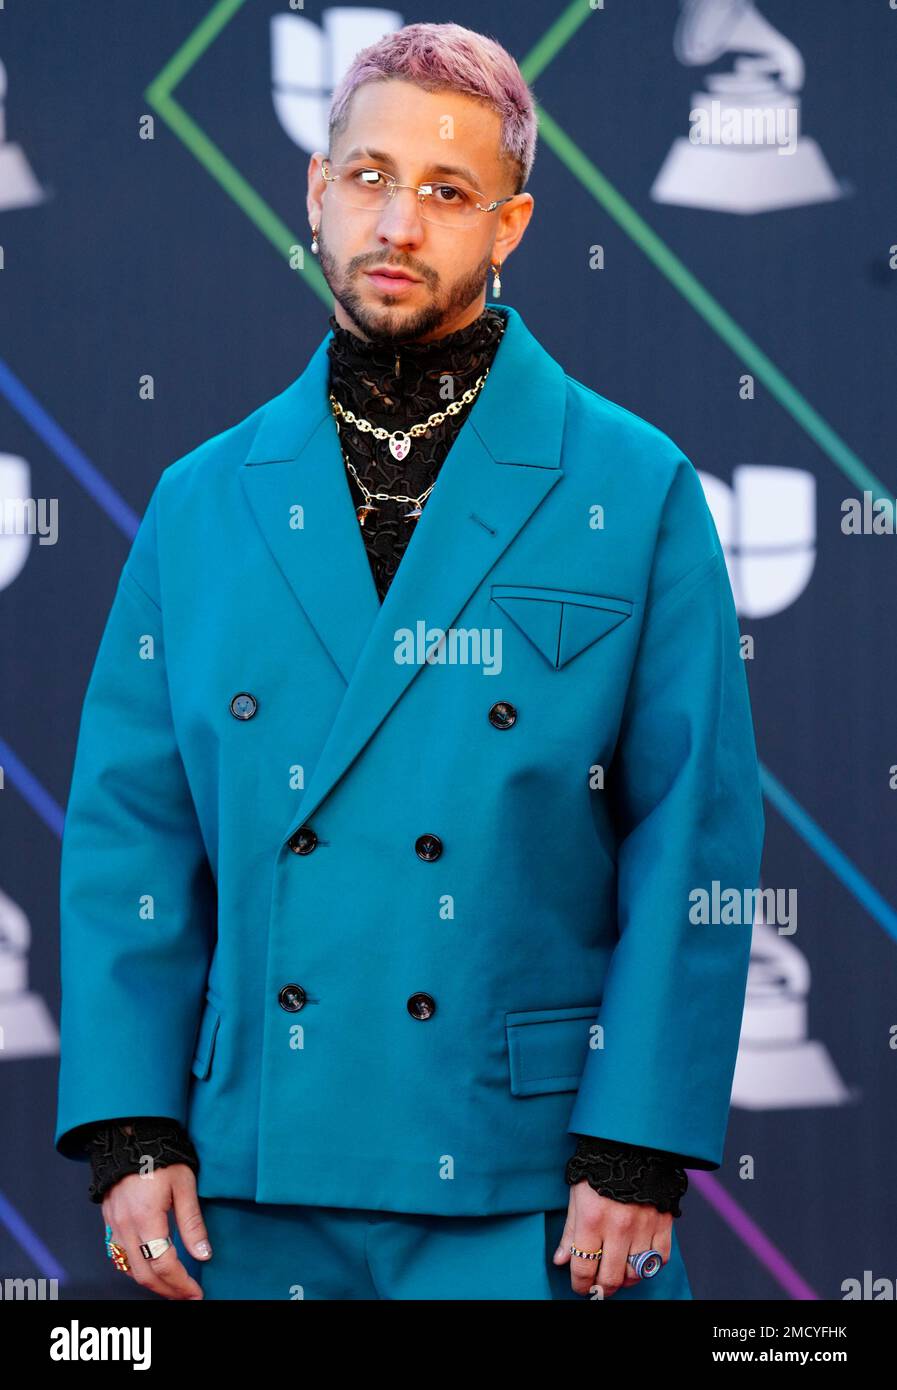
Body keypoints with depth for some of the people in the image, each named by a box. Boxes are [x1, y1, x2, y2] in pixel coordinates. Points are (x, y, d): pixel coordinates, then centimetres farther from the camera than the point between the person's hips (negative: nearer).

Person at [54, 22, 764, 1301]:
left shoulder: (634, 493, 1)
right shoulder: (204, 504, 10)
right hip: (255, 1193, 3)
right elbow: (130, 838, 9)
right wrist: (128, 1130, -1)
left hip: (524, 1197, -2)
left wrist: (640, 1151, -9)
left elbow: (693, 847, -2)